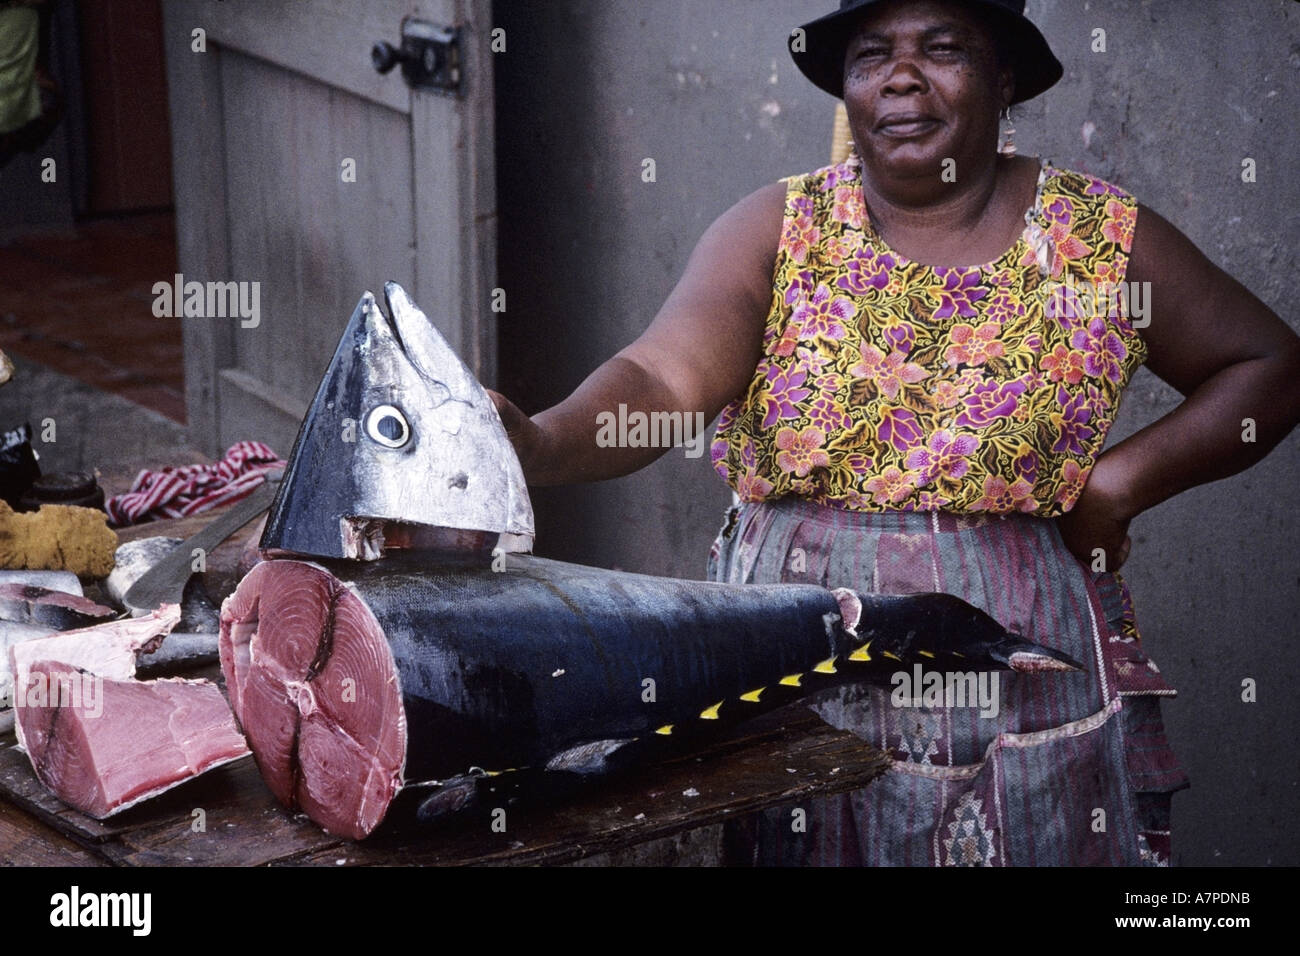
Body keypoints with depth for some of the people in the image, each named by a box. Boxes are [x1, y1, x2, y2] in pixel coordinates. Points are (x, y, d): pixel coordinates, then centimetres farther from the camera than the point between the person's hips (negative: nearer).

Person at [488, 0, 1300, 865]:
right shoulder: (778, 231, 0)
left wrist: (1120, 484, -4)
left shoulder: (1103, 238, 1)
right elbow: (664, 379, -15)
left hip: (1022, 681, 1)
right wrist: (540, 444, -36)